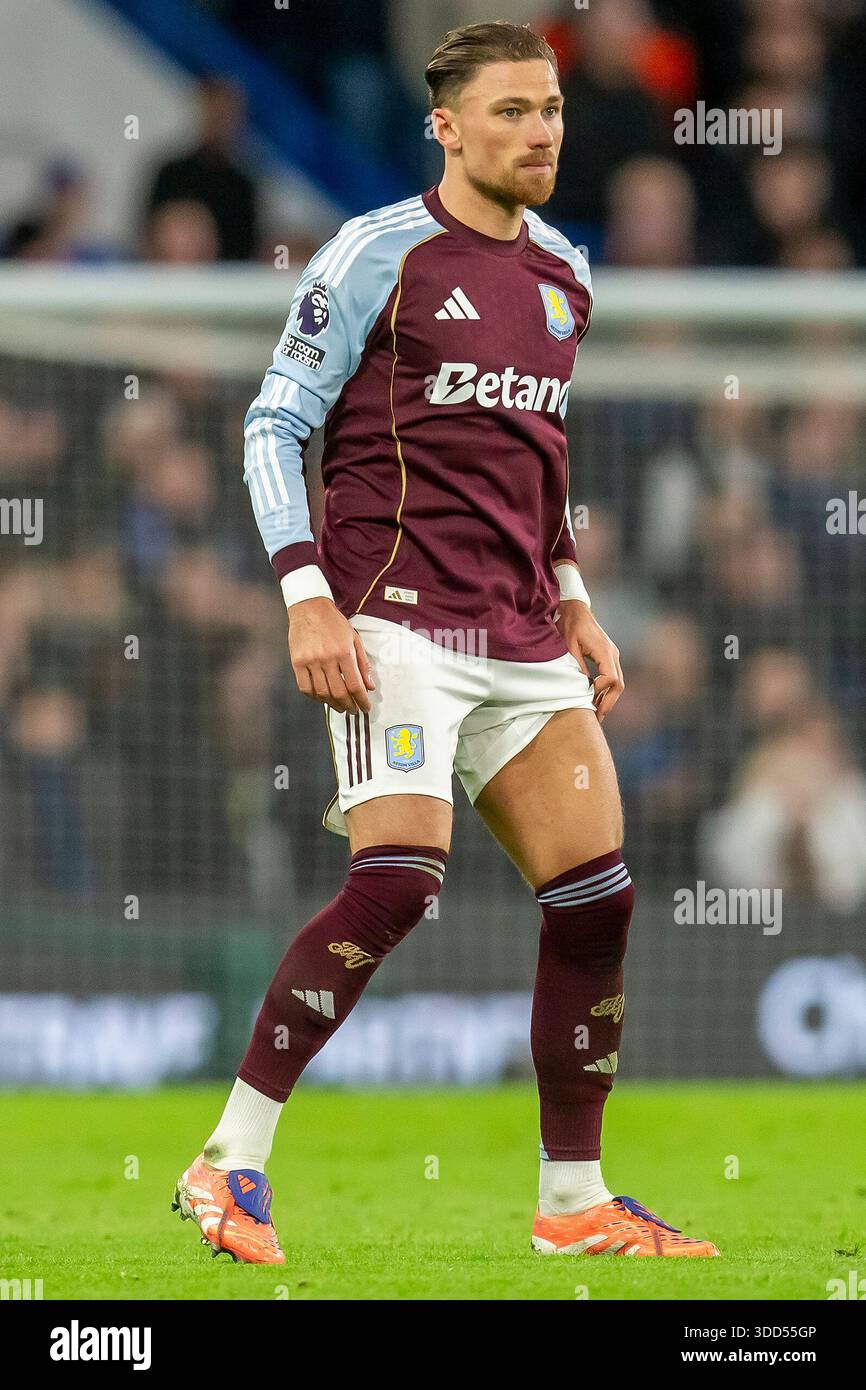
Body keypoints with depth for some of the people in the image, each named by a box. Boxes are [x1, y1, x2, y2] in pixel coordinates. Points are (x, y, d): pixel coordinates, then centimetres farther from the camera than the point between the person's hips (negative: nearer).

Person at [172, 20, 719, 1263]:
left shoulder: (563, 272, 16)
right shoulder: (381, 253, -4)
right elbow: (275, 423, -4)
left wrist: (575, 606, 20)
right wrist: (307, 598, -14)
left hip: (525, 637, 7)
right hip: (399, 622, -7)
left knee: (596, 898, 0)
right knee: (397, 882, -21)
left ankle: (576, 1203, 10)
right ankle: (230, 1164, -13)